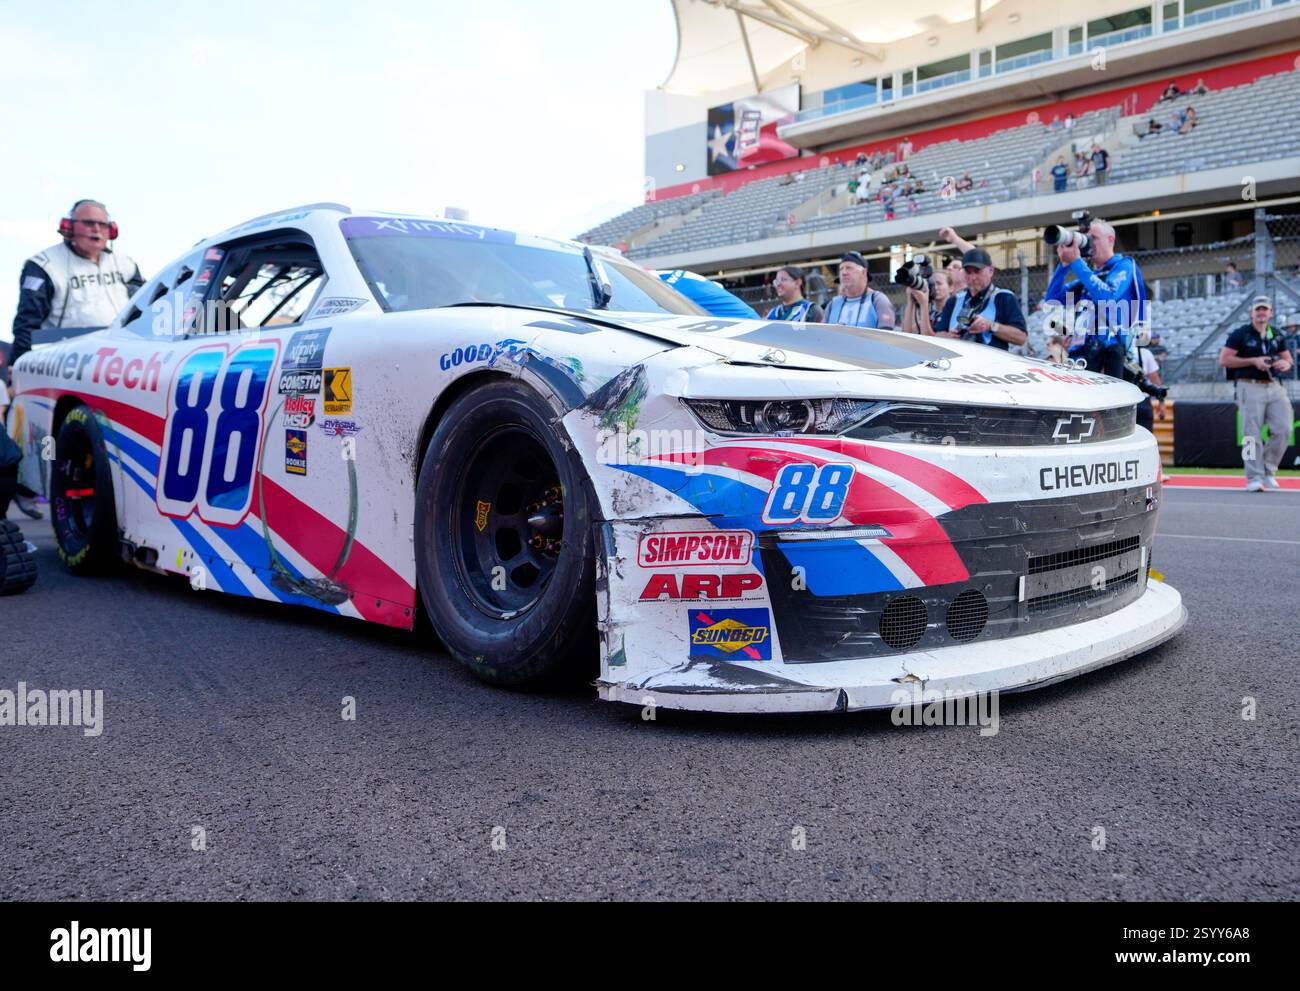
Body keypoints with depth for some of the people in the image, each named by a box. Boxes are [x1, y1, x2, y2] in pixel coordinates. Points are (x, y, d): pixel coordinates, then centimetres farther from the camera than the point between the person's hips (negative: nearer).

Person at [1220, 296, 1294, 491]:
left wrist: (1286, 363, -3)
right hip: (1251, 388, -5)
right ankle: (1254, 478, -3)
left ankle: (1268, 471, 13)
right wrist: (1253, 361, -14)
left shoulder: (1277, 335, 16)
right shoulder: (1240, 334, 0)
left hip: (1275, 387, 5)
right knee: (1252, 434, -7)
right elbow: (1224, 359, -7)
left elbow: (1289, 360, 22)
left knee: (1283, 430, -3)